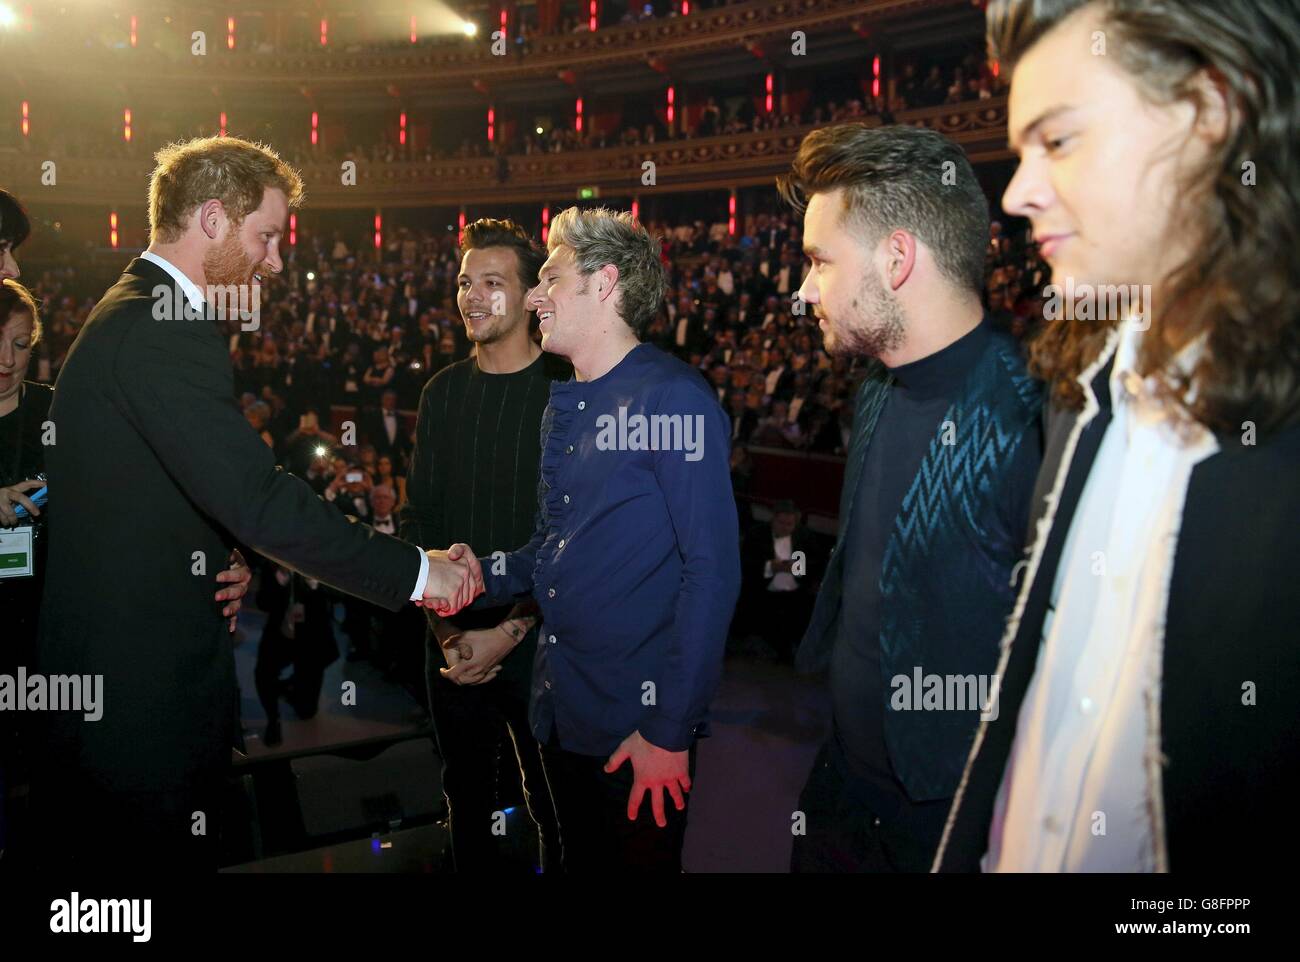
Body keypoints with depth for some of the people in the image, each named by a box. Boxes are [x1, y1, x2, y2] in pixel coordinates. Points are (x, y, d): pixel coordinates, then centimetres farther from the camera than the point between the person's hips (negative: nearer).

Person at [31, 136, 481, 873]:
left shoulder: (130, 316, 15)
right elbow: (260, 499, -29)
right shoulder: (164, 331, -20)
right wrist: (415, 571, -21)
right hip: (142, 701, -11)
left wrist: (225, 562, 2)